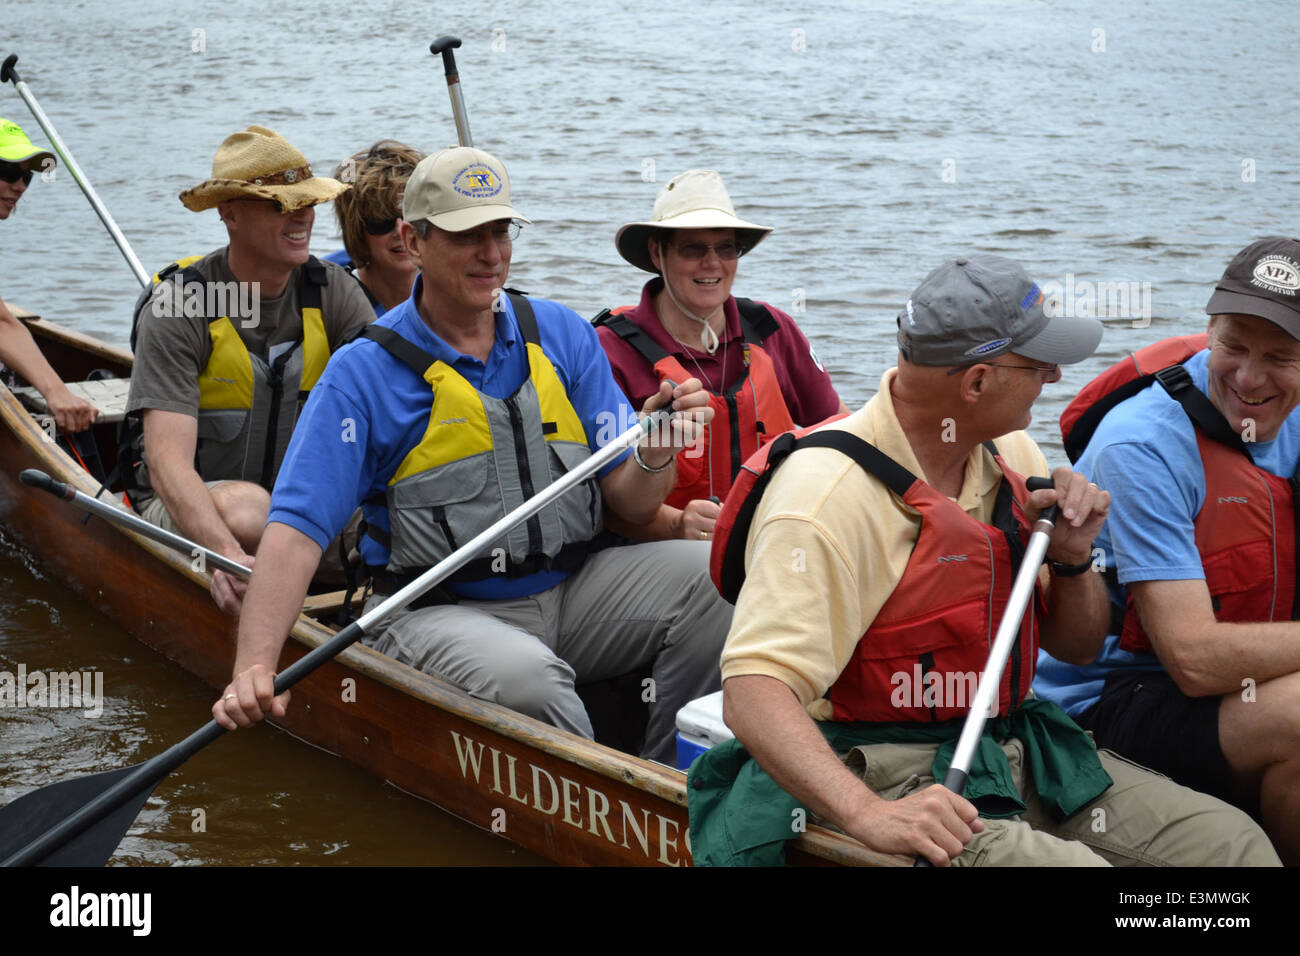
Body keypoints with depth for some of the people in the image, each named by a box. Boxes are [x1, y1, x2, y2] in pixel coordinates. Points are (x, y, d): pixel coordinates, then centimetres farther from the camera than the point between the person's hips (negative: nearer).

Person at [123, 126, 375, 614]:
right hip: (194, 505, -4)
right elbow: (168, 460, -27)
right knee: (245, 508, -38)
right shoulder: (177, 305, -17)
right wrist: (227, 554, -46)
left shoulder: (331, 290, -4)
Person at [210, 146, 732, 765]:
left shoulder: (561, 336, 6)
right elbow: (297, 529, -13)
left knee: (708, 575, -17)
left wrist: (656, 454, -19)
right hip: (441, 612, -4)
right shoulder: (363, 373, -5)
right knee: (524, 677, -35)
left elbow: (629, 503, 5)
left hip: (571, 596, 4)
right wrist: (254, 667, -26)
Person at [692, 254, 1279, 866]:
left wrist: (1072, 558, -5)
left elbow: (1076, 647, 17)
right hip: (888, 773, -7)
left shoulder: (1011, 457, 7)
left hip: (1010, 747, 8)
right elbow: (753, 692, -29)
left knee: (1232, 841, -7)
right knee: (1071, 864, -31)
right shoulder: (829, 490, -20)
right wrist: (870, 814, -42)